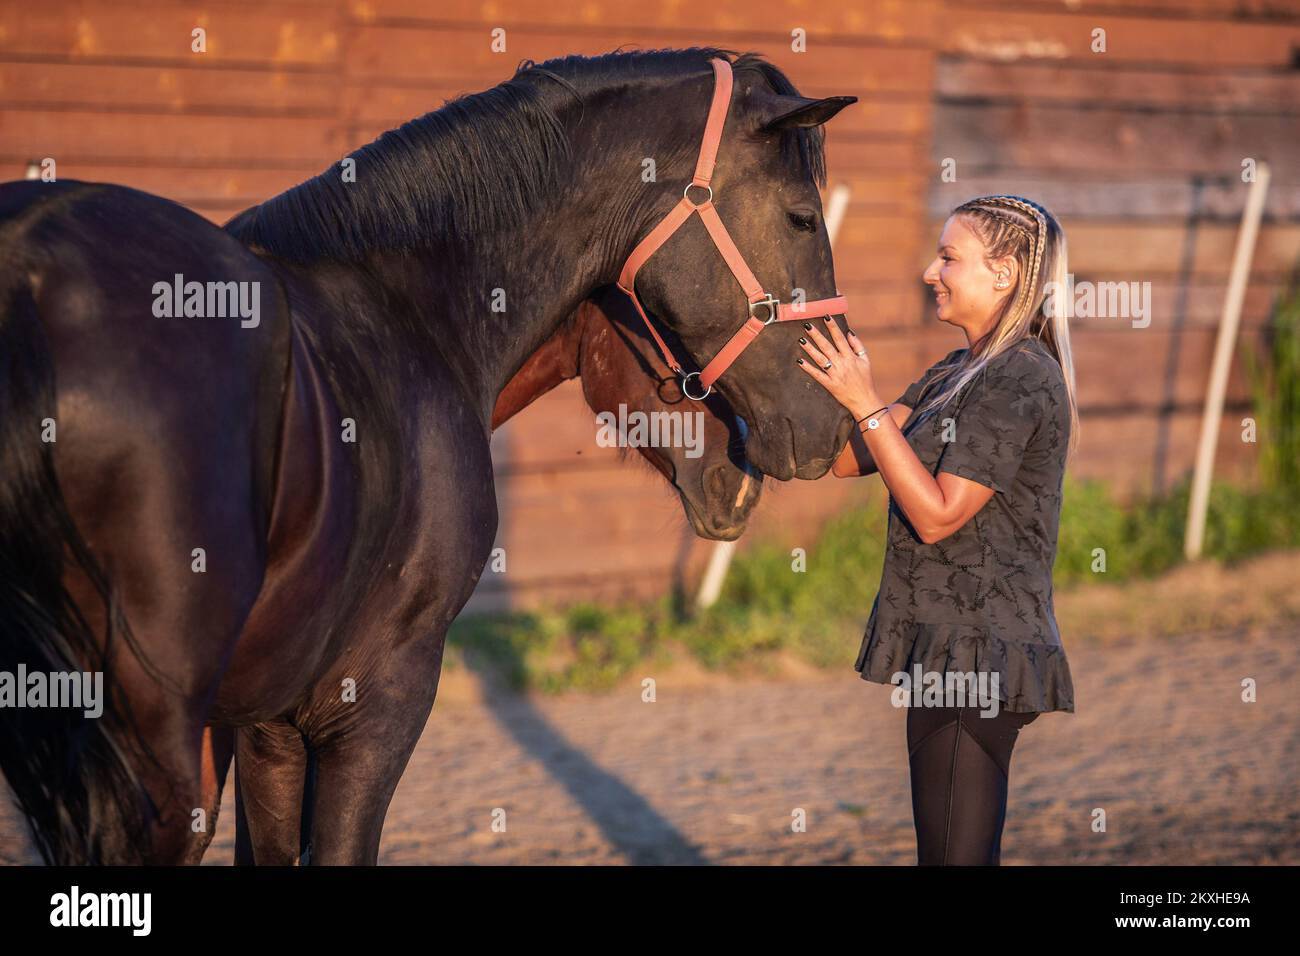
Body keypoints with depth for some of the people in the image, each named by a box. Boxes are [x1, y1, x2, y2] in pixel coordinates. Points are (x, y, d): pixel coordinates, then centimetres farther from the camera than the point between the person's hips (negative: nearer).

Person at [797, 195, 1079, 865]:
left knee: (954, 853, -9)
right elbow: (845, 458, 13)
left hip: (977, 651, -10)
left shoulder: (1019, 378, -14)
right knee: (948, 847, 13)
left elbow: (938, 514, -18)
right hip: (949, 649, 10)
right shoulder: (956, 374, 16)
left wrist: (865, 403, -17)